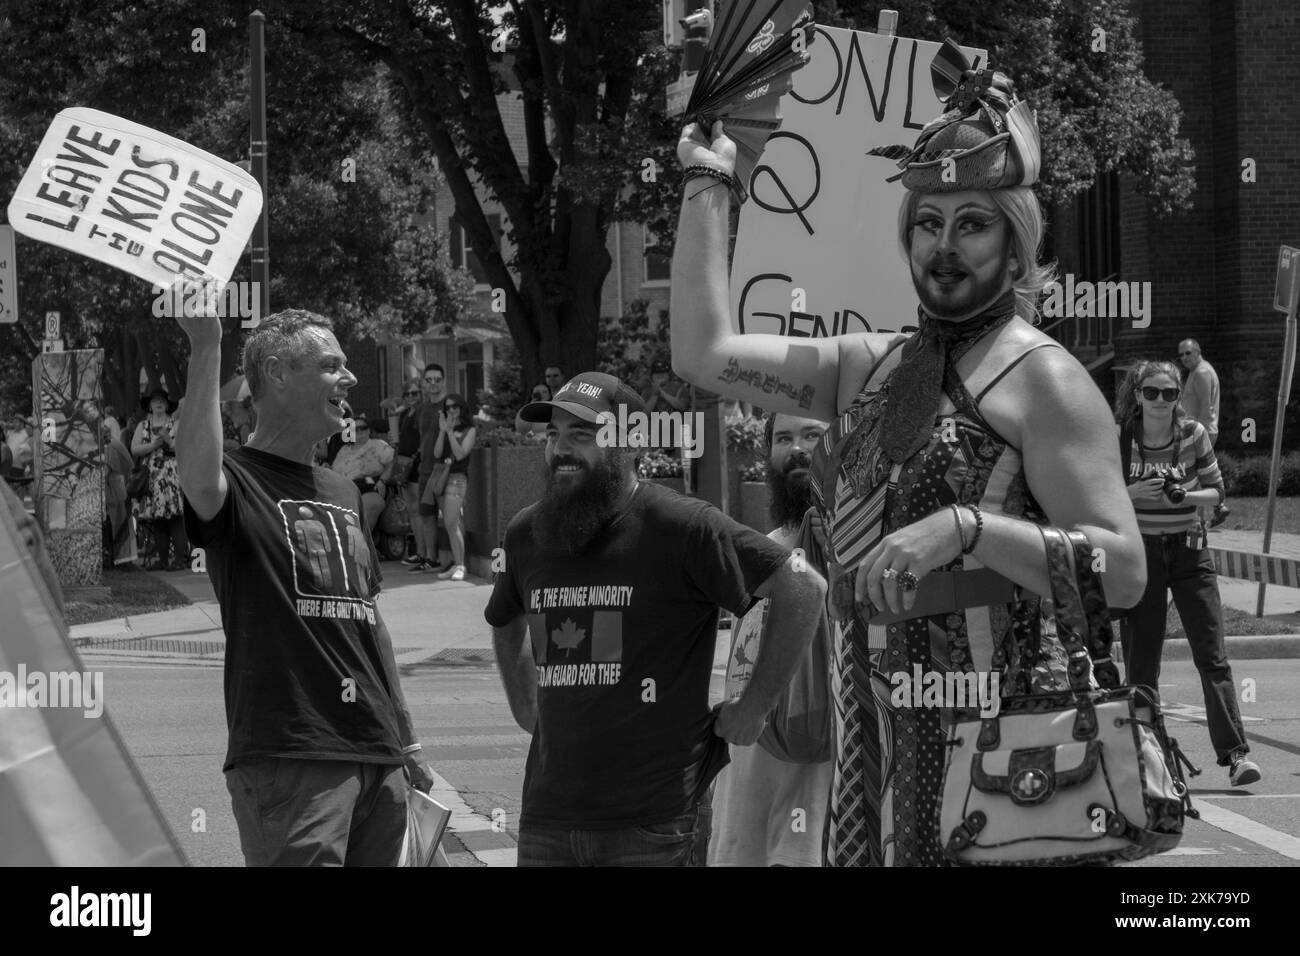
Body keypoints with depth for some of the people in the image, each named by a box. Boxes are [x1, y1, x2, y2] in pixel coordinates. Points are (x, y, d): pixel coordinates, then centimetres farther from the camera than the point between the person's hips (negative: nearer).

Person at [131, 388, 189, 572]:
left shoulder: (175, 424, 9)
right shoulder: (143, 426, 16)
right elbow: (134, 449, 5)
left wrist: (168, 440, -12)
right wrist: (154, 444, -7)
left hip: (173, 474, -3)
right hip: (150, 477, 3)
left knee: (175, 516, -12)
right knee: (155, 520, -2)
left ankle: (180, 558, -14)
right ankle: (160, 558, 2)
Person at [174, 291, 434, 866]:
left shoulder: (343, 493, 20)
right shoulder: (241, 481, -5)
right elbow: (200, 479, -32)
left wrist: (406, 739, 23)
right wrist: (206, 350, -32)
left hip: (377, 757, 8)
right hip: (289, 757, -8)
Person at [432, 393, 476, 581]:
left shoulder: (469, 430, 3)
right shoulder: (445, 428, 15)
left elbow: (460, 454, -9)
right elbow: (437, 453, 4)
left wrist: (450, 432, -13)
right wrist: (442, 431, -6)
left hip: (457, 478, -5)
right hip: (441, 477, 5)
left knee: (451, 524, -16)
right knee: (449, 525, 5)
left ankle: (460, 566, -13)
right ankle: (456, 564, 9)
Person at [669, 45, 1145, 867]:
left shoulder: (1042, 379, -7)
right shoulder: (870, 366, 14)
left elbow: (1123, 572, -15)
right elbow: (704, 353, 11)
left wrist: (963, 529, -27)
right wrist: (708, 183, 15)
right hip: (881, 741, 6)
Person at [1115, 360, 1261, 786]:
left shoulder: (1194, 434, -3)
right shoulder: (1120, 439, -6)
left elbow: (1216, 491, 5)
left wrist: (1184, 495, -15)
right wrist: (1133, 492, -19)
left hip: (1188, 548, 1)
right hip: (1138, 552, -1)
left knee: (1212, 655, -6)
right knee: (1141, 660, 3)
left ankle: (1235, 753, -9)